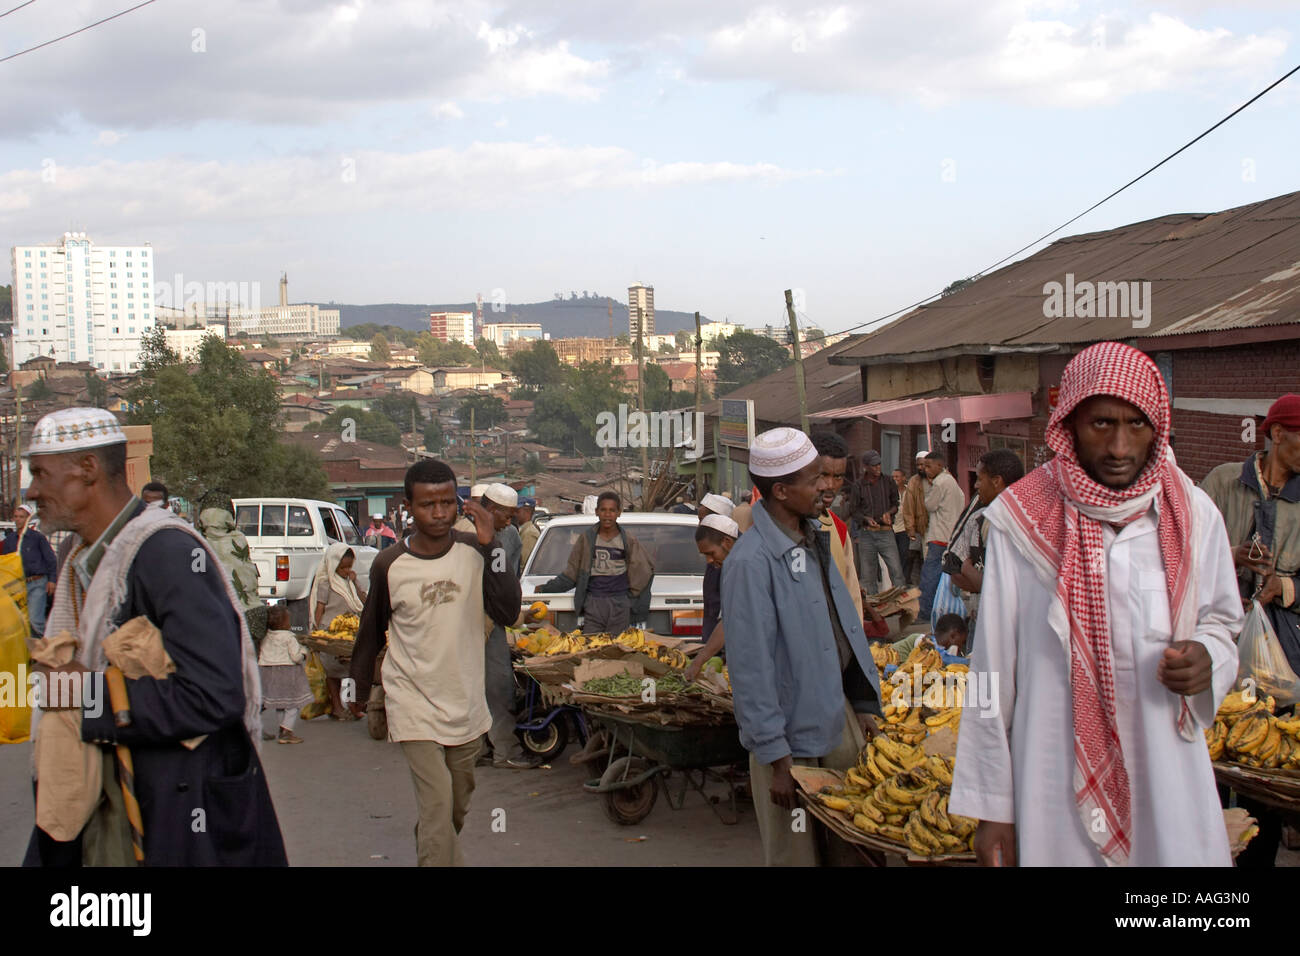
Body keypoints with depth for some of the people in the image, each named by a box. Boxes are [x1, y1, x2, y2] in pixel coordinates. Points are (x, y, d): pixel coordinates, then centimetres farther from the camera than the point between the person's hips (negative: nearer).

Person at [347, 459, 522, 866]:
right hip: (415, 706, -3)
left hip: (466, 703, 3)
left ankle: (427, 849, 47)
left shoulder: (474, 552, -5)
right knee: (437, 806, -14)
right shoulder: (390, 565, -9)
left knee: (459, 805, 20)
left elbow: (508, 613, -17)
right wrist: (360, 689, 15)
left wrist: (491, 547, -23)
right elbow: (372, 632, 5)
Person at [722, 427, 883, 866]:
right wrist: (776, 758, -19)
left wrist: (862, 706, 15)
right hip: (793, 734, -8)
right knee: (796, 854, 6)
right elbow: (750, 667, -20)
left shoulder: (814, 537, 7)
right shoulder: (751, 561, -21)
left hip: (838, 712, 8)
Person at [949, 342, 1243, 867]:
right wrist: (991, 805, -3)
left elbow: (1221, 620, 15)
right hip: (1057, 780, -2)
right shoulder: (1021, 520, -8)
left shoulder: (1193, 515, 0)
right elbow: (993, 667, -4)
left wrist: (1208, 657, -10)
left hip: (1167, 778, 2)